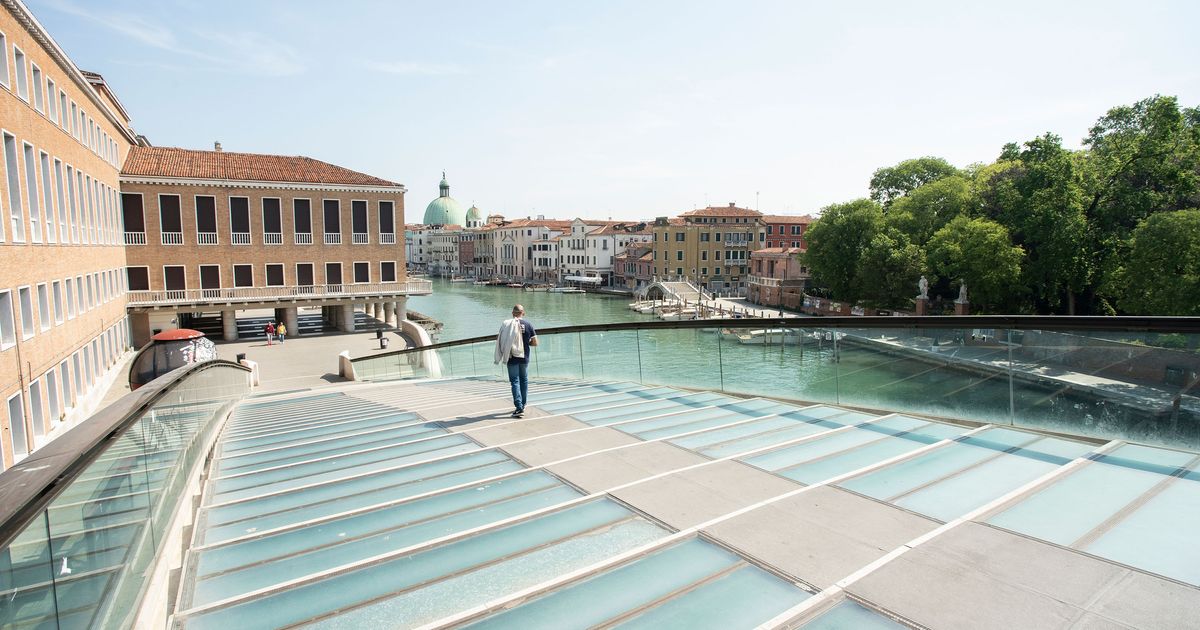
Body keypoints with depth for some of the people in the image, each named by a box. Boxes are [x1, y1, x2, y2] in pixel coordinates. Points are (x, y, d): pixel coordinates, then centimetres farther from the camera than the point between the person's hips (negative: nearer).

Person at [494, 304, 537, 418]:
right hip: (524, 358, 2)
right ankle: (523, 405, 28)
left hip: (512, 358, -2)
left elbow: (499, 339, -6)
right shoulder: (528, 324, -3)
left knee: (515, 381, 1)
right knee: (524, 380, 18)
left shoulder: (507, 324, -7)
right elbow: (535, 343, -2)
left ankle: (519, 408, -8)